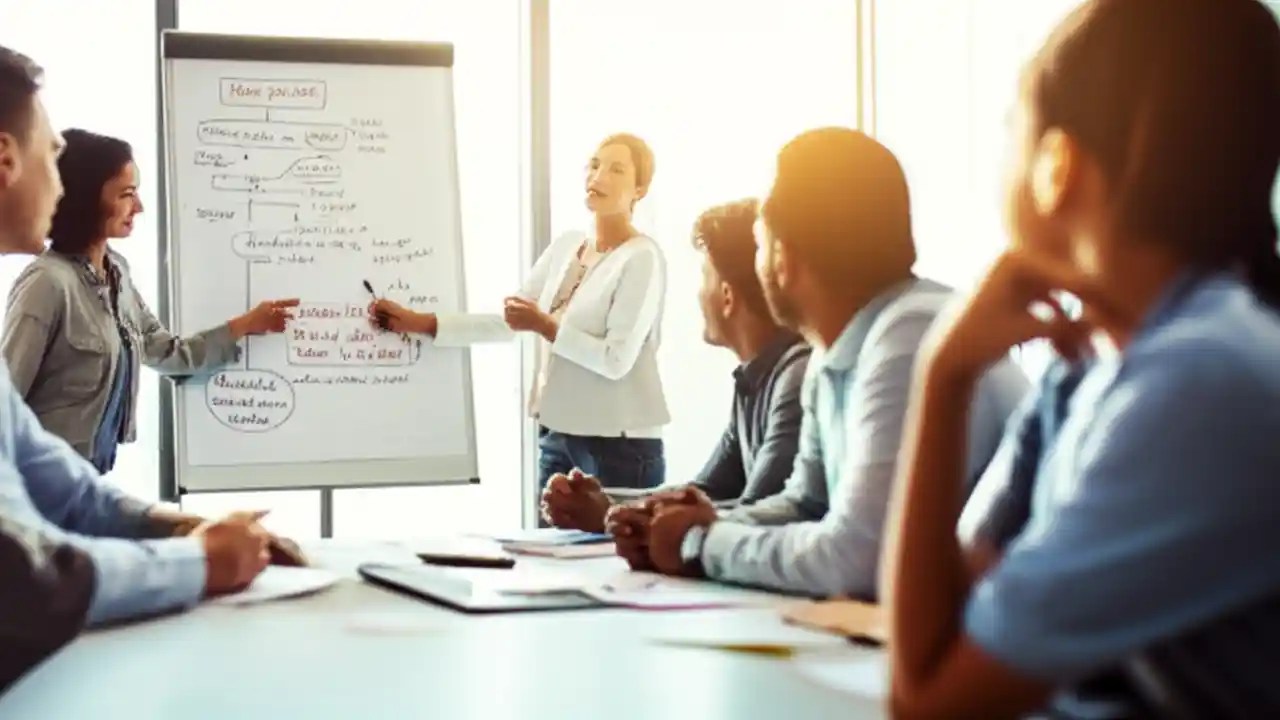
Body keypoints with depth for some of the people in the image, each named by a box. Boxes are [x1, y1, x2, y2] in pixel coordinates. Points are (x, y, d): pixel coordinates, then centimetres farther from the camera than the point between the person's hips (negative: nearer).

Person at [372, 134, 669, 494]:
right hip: (557, 436, 7)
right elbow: (509, 322, 9)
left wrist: (544, 326, -16)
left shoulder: (641, 258, -11)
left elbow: (616, 360, -17)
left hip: (619, 444, -7)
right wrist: (417, 322, 3)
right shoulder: (565, 246, 10)